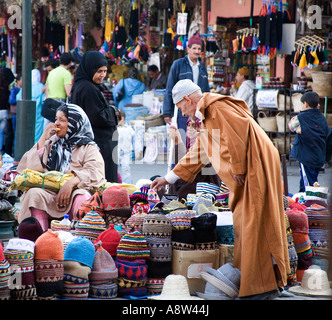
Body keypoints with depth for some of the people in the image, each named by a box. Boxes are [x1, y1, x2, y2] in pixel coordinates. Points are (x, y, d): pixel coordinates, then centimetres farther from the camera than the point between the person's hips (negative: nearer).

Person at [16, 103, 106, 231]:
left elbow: (95, 172, -8)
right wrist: (43, 139, 7)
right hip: (48, 193, 3)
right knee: (34, 193, -29)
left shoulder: (88, 148, 13)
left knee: (82, 198, -35)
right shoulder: (51, 143, 24)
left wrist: (71, 182, -25)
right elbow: (27, 166, 11)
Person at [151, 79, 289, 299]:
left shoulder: (216, 105, -8)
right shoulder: (207, 119, 25)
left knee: (253, 225, -9)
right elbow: (196, 155, 33)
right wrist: (168, 178, 37)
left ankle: (264, 287, -7)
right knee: (244, 224, 11)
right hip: (247, 172, 10)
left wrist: (238, 166, -19)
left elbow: (240, 126, -23)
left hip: (256, 166, -10)